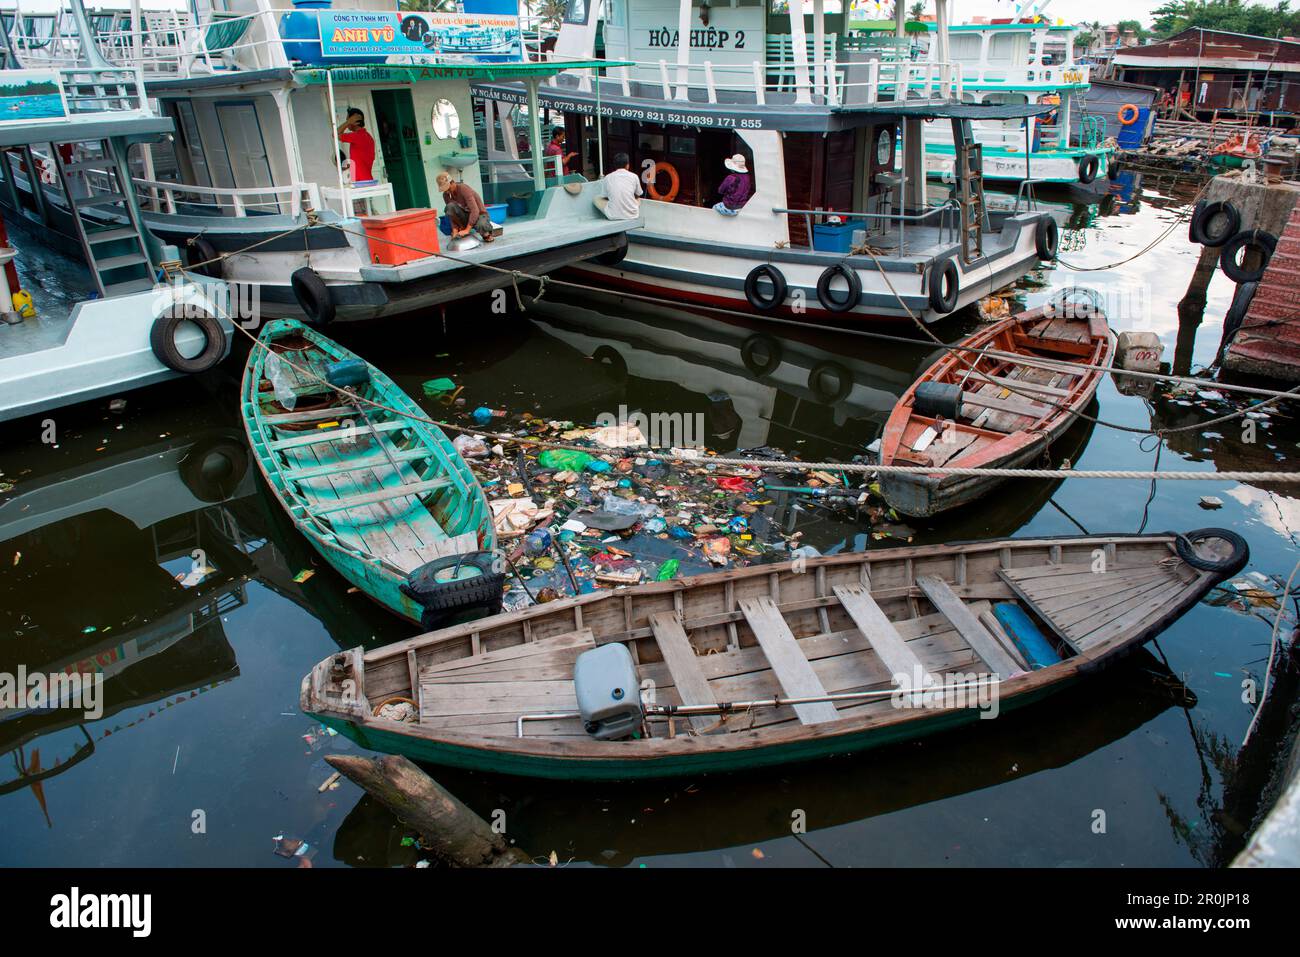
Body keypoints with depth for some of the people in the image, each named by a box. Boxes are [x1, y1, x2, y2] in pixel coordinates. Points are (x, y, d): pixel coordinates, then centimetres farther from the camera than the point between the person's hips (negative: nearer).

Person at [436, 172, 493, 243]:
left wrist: (467, 230, -35)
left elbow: (475, 211, -31)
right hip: (466, 216, 5)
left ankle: (486, 233, -4)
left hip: (480, 215, -5)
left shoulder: (463, 189, -24)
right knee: (450, 206, -25)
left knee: (481, 226, -42)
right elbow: (452, 214, -2)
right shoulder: (446, 195, -5)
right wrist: (455, 230, -18)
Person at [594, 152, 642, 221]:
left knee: (597, 199, 24)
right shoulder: (634, 176, 1)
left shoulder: (608, 177, 3)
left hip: (613, 216, -2)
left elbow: (606, 195, 13)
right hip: (632, 215, 2)